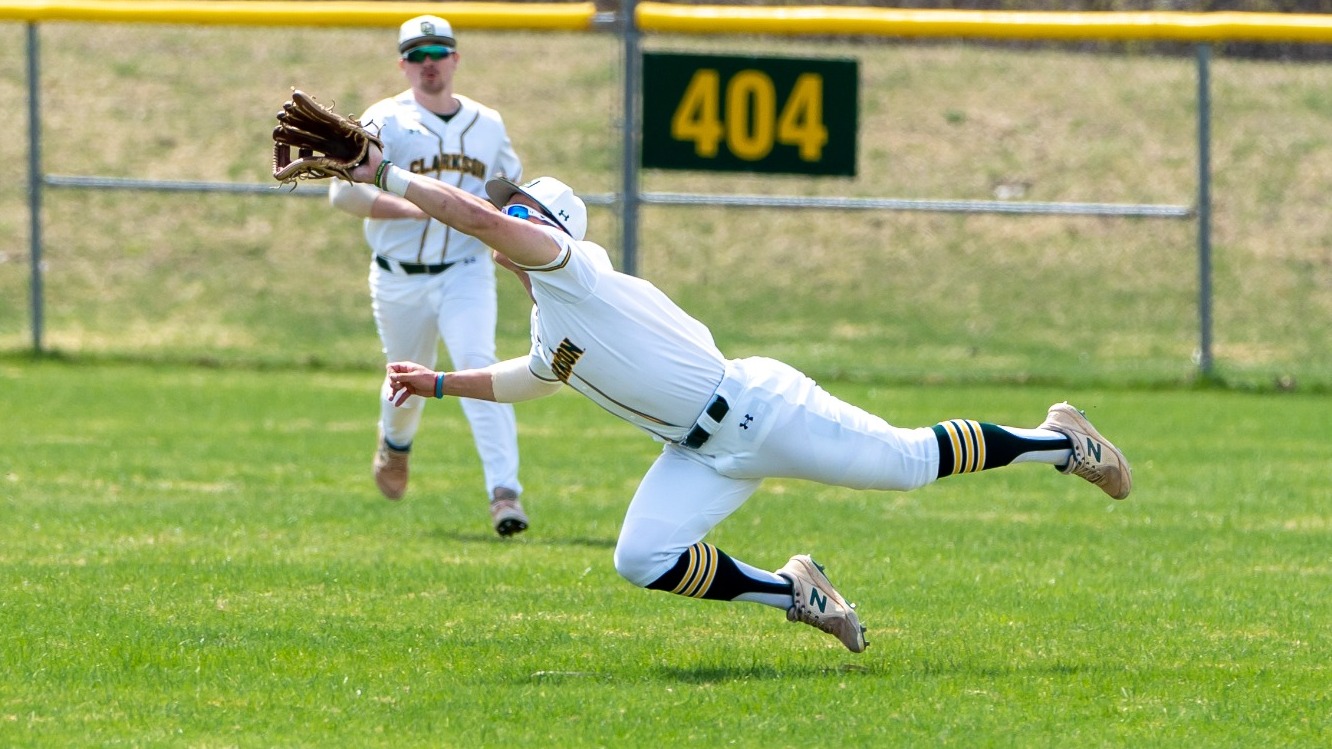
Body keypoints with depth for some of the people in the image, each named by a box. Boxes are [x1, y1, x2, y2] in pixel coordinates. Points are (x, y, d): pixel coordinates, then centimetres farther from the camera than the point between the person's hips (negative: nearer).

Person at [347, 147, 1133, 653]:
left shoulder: (566, 263, -14)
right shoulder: (548, 321, 16)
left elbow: (477, 214, -31)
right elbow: (533, 379, 39)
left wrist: (387, 176, -26)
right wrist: (442, 383, 35)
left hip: (758, 408, -9)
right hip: (705, 454, 9)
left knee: (913, 461, 0)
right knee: (644, 560, -5)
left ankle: (1060, 441, 19)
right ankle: (794, 593, 13)